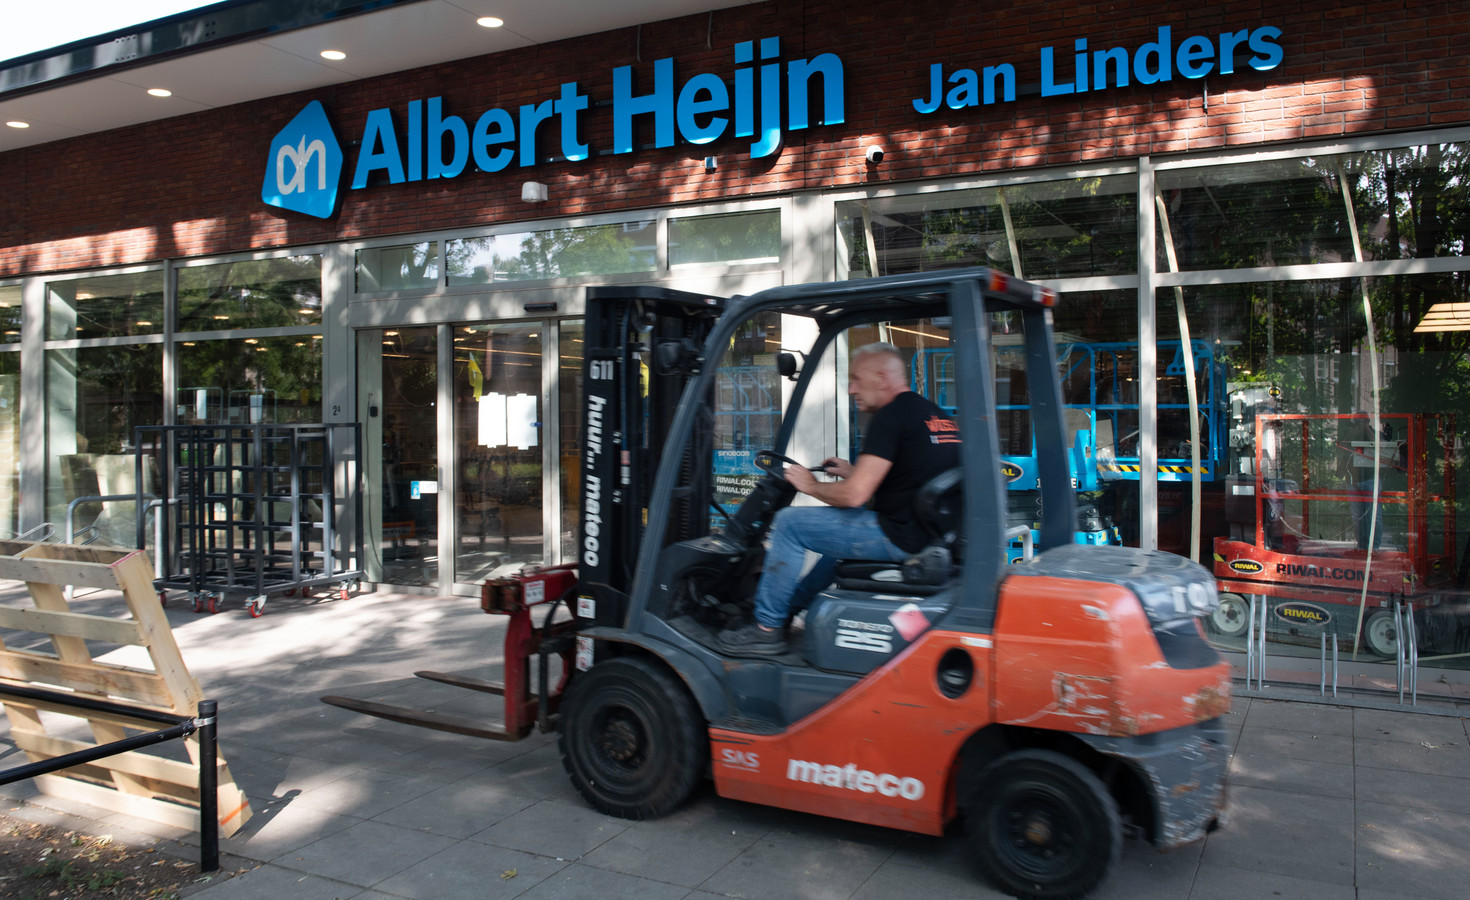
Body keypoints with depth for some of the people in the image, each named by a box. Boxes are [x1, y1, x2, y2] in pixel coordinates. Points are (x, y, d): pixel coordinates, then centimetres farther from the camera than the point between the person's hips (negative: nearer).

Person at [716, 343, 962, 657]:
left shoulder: (889, 418, -14)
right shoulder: (936, 414, 15)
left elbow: (853, 495, -19)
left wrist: (811, 486, 0)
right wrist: (856, 471, 22)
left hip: (900, 537, -10)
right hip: (930, 532, 10)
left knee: (789, 522, -1)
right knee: (843, 521, 33)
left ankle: (767, 628, 8)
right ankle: (795, 604, 39)